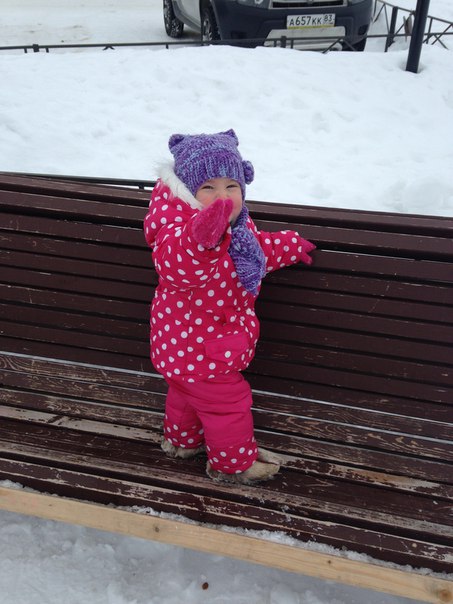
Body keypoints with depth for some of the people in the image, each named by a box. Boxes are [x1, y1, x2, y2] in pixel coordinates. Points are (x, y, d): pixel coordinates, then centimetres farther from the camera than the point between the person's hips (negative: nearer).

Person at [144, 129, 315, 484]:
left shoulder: (237, 226, -4)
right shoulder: (178, 227, -34)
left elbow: (257, 250, 17)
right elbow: (176, 263, -56)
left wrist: (289, 247, 23)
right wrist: (202, 237, -73)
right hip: (195, 345, -9)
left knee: (188, 389, 30)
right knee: (227, 402, 9)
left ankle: (182, 441, 56)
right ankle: (234, 462, 34)